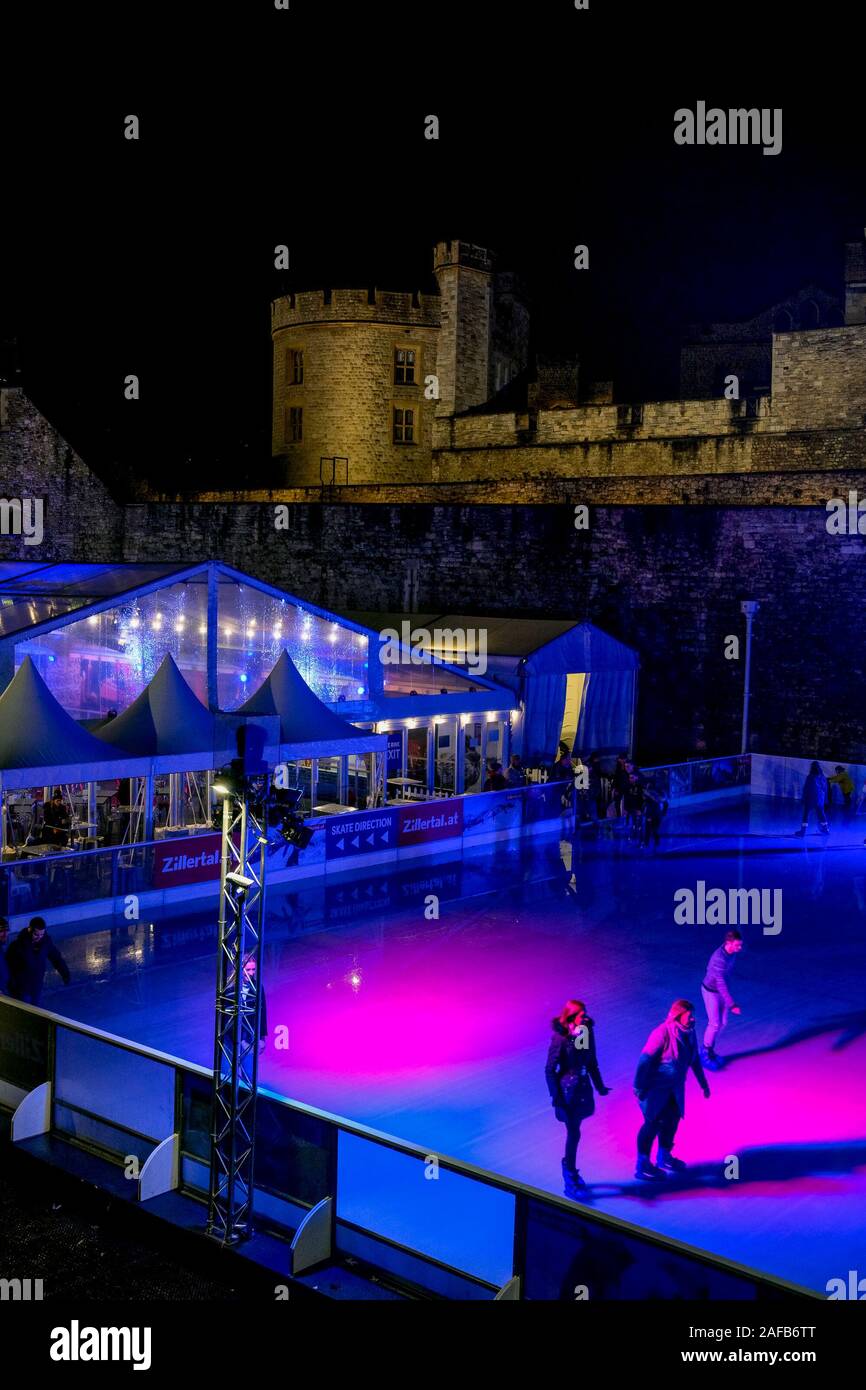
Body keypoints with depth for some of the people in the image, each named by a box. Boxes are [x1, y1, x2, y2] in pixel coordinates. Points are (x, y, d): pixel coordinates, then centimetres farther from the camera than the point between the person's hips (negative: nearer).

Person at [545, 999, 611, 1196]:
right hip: (567, 1090, -5)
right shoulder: (560, 1038, -21)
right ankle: (570, 1182, 12)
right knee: (573, 1133, 0)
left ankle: (569, 1168, 36)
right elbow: (550, 1070, -14)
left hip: (583, 1087, 5)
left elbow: (592, 1061, 9)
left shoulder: (587, 1032, -5)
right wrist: (555, 1096, -15)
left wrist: (599, 1085, 15)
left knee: (574, 1131, 17)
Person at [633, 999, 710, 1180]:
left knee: (672, 1120, 17)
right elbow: (644, 1060, -25)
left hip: (674, 1087, 8)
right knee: (653, 1123, 1)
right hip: (655, 1087, -8)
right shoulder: (662, 1034, -28)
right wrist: (639, 1088, -22)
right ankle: (643, 1166, 16)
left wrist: (703, 1083, 17)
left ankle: (664, 1157, 39)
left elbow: (695, 1058, 11)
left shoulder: (688, 1032, -5)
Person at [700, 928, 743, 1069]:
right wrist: (732, 1005, -36)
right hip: (711, 991, -8)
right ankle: (705, 1054, 20)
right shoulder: (719, 959, -37)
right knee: (715, 1024, 1)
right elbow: (721, 984, -36)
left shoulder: (732, 951, -11)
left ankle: (710, 1050, 31)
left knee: (722, 1023, 13)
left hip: (721, 989, 8)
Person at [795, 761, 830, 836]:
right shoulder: (823, 777, 2)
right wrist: (825, 800, 15)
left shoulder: (810, 777, -15)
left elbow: (806, 789, -13)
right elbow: (826, 789, 8)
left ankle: (803, 830, -3)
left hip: (810, 799, -5)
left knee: (806, 814, 0)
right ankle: (826, 829, 27)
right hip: (820, 799, 5)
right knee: (821, 814, 18)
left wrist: (803, 799, -5)